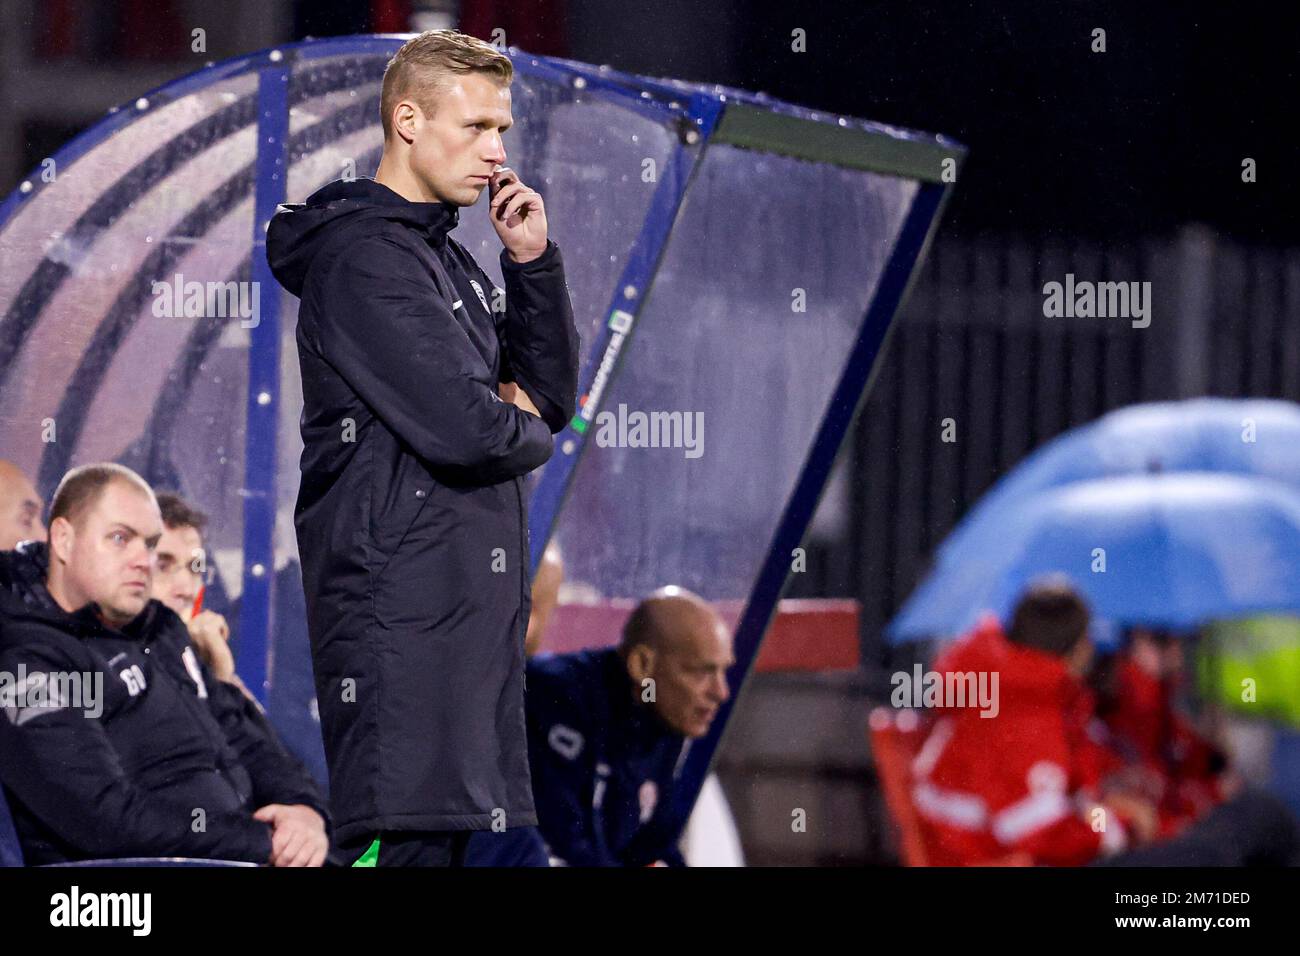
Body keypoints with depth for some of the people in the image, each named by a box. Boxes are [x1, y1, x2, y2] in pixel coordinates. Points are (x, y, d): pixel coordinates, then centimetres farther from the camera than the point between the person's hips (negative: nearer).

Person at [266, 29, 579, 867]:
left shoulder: (448, 257, 19)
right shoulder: (364, 257, -12)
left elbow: (553, 397, 18)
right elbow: (464, 430, -21)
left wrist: (534, 263, 7)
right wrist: (523, 430, 2)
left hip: (473, 599, 10)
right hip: (402, 601, -10)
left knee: (458, 829, 10)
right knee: (408, 839, -13)